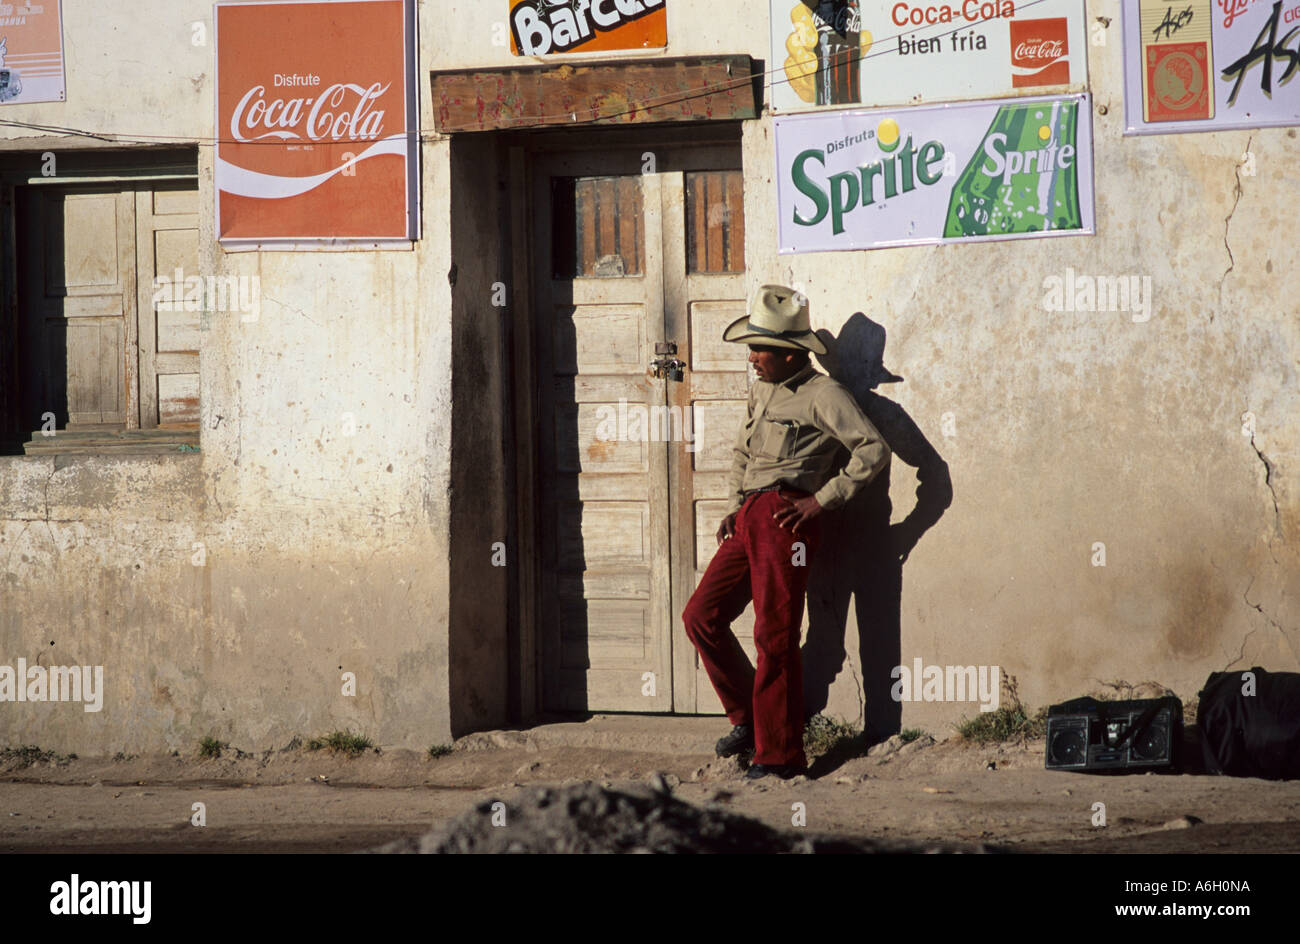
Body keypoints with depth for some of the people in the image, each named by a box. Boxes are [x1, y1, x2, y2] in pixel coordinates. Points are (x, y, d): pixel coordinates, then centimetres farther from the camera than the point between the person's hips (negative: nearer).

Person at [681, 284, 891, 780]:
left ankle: (780, 754, -2)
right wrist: (734, 506, 18)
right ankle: (748, 717, 18)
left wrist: (821, 500, -14)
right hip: (750, 516, 9)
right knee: (701, 615, 4)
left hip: (785, 517, -9)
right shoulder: (761, 390, 19)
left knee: (774, 635, -8)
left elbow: (873, 450, -13)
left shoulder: (823, 395, -6)